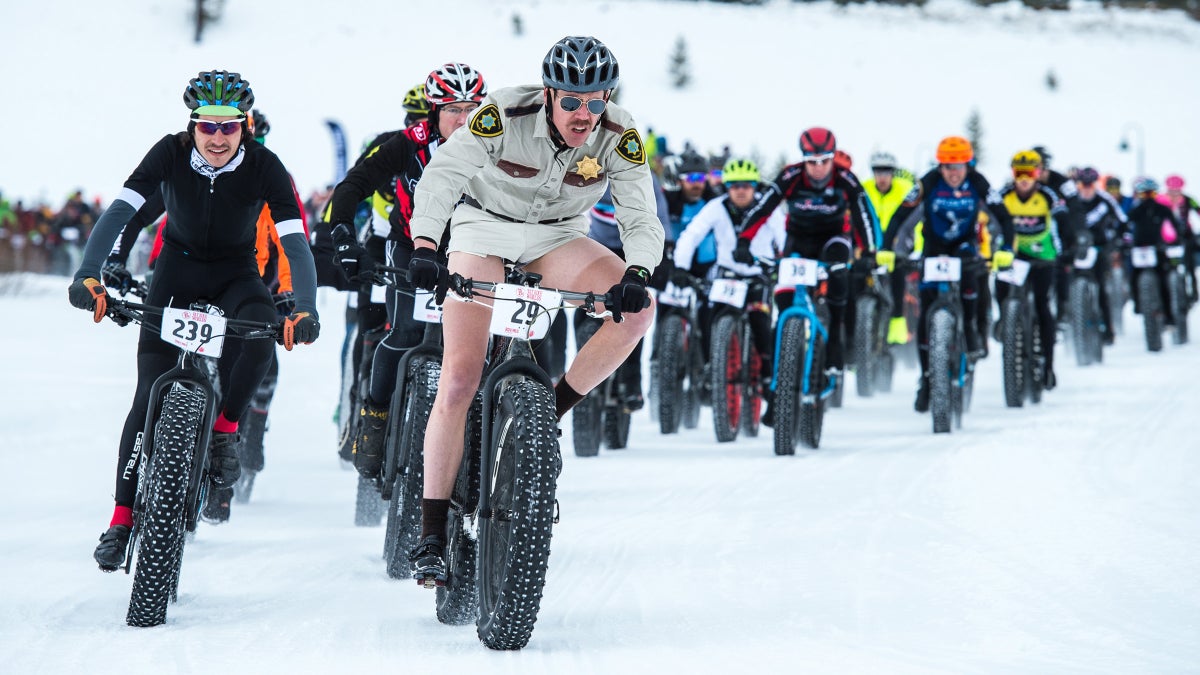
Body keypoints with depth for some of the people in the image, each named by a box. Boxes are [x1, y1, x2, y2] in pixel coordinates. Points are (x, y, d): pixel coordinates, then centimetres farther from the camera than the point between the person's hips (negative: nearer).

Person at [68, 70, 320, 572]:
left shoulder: (263, 167, -22)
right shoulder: (171, 154, -21)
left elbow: (295, 242, -28)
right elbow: (118, 213, -29)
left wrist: (305, 309, -44)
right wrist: (88, 275, -45)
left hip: (236, 272, 0)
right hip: (179, 267, 0)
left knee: (262, 333, -34)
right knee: (150, 394, -12)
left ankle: (223, 431, -11)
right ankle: (123, 518, -6)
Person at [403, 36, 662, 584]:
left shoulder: (619, 138, -19)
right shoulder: (505, 116, -27)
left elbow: (641, 217, -23)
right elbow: (441, 175, -34)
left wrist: (636, 274, -43)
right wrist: (423, 246, -50)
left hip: (557, 238, 3)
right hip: (485, 227, -3)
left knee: (638, 310, -25)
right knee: (460, 379, -15)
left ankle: (549, 414, -8)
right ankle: (431, 535, -9)